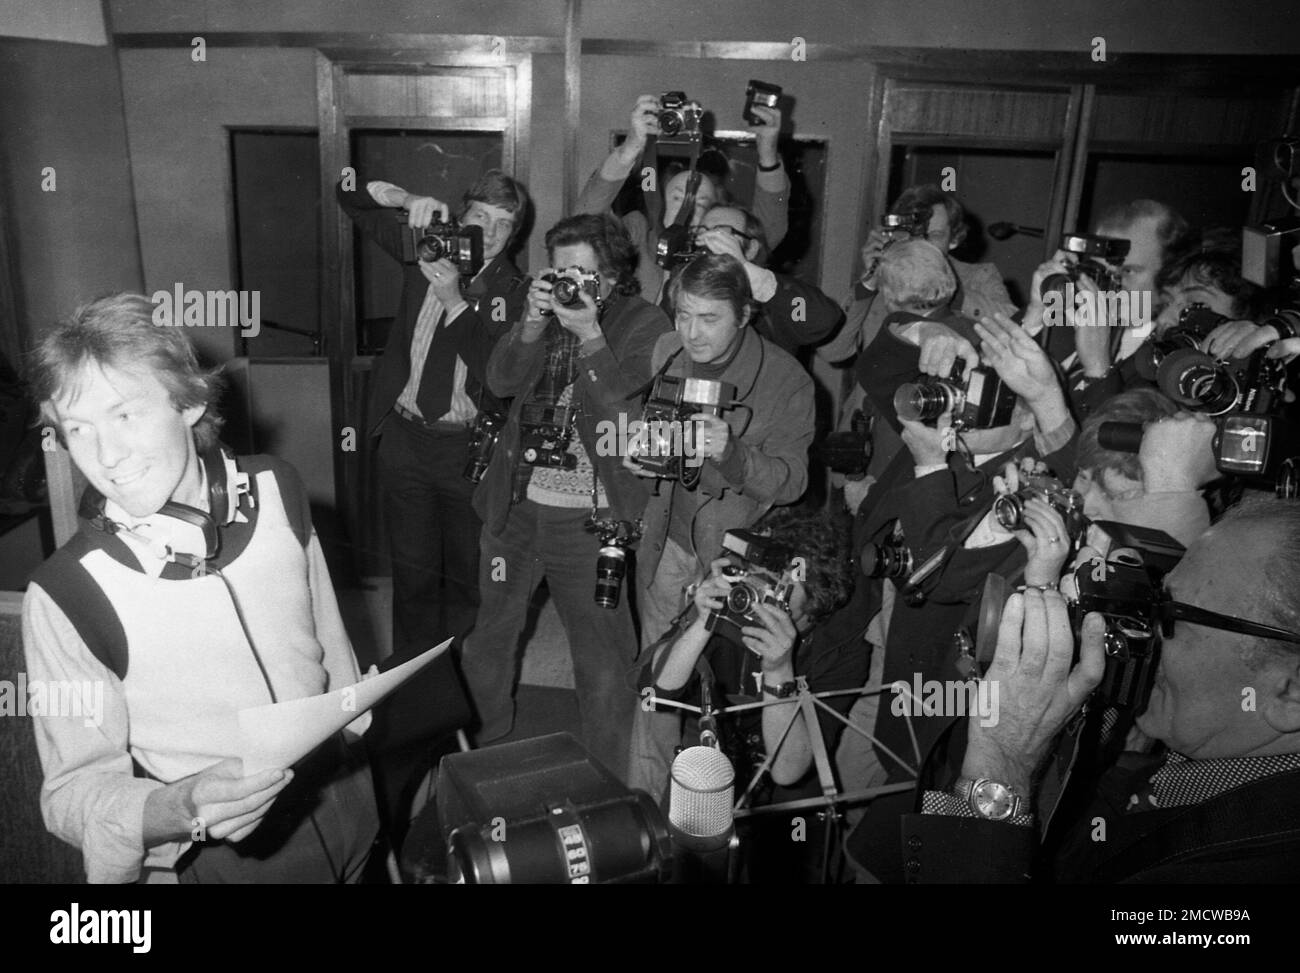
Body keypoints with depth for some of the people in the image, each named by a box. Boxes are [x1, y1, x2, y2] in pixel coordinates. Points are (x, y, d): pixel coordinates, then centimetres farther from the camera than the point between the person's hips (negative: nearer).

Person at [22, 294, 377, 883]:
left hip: (346, 804, 4)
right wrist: (176, 809, -35)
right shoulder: (65, 596, -22)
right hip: (229, 857, -3)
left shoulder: (277, 490, -12)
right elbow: (75, 789, -16)